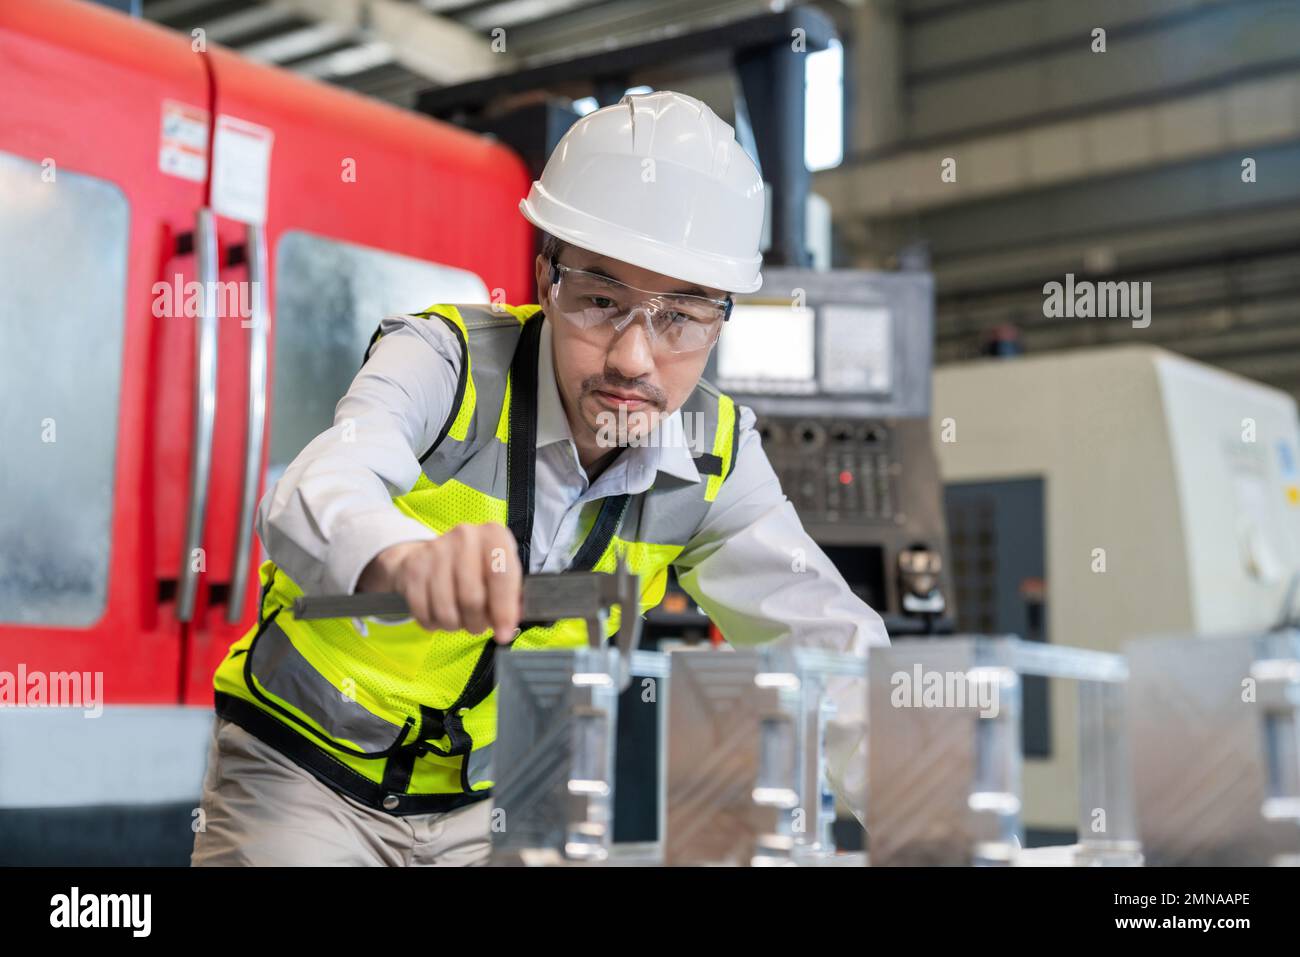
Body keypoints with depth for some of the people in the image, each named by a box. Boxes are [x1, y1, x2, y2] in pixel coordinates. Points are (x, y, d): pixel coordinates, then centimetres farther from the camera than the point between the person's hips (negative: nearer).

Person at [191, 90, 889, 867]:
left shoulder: (715, 459, -8)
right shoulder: (446, 360, -21)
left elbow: (828, 634, -12)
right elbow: (316, 496, -39)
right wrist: (410, 558, -63)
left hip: (488, 801, 4)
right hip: (301, 770, -3)